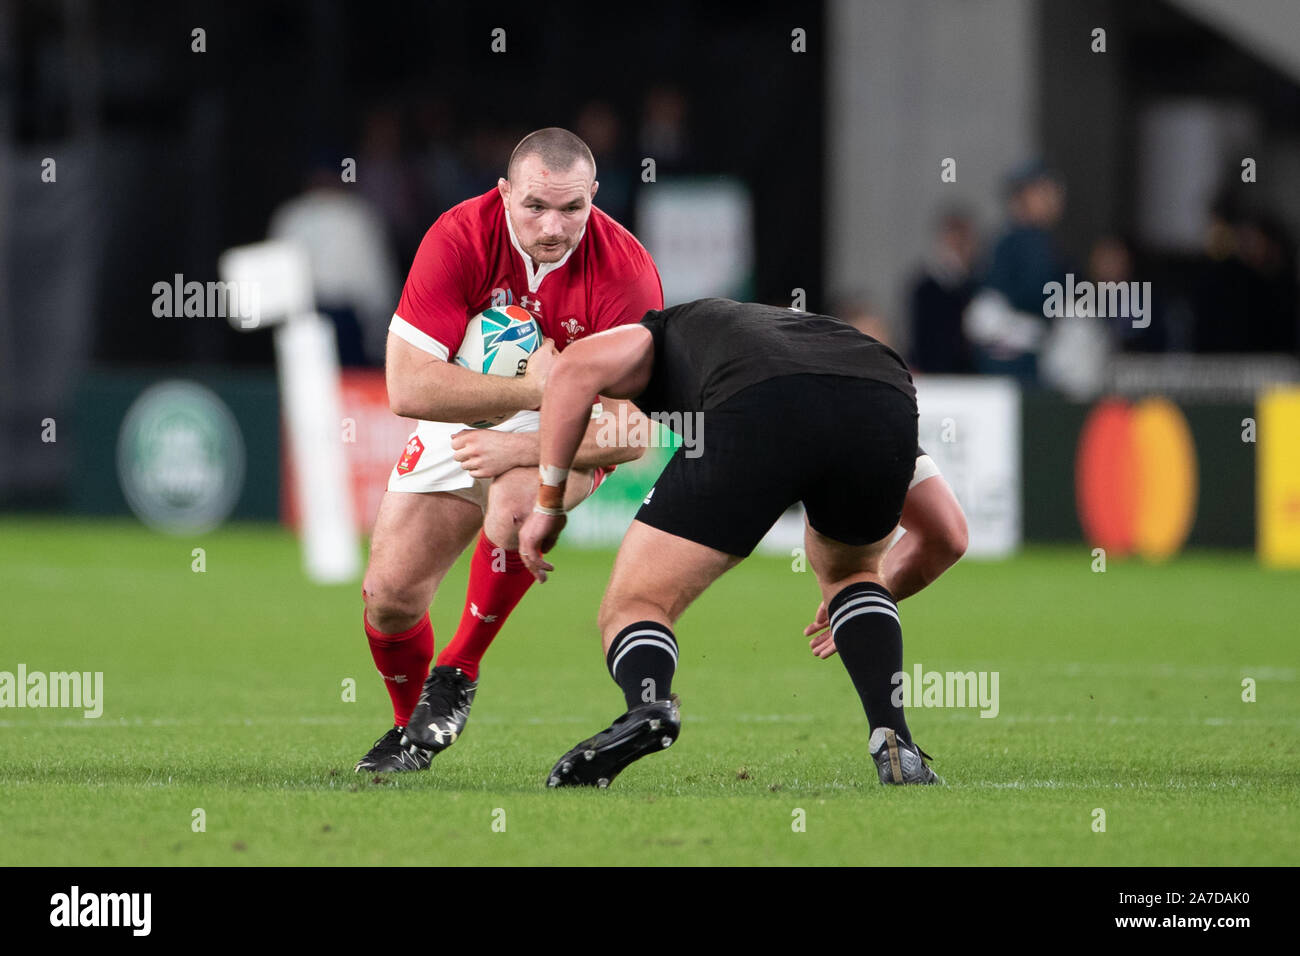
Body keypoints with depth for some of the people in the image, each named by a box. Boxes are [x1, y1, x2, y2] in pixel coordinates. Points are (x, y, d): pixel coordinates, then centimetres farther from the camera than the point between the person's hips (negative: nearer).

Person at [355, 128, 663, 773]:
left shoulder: (625, 271, -26)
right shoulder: (459, 238, -24)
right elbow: (408, 385, -29)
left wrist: (522, 448, -36)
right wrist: (532, 387, -34)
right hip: (463, 421, 2)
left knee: (517, 499, -36)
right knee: (389, 594, -6)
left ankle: (457, 673, -13)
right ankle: (412, 729, 27)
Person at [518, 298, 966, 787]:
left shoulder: (664, 332, 39)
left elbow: (580, 367, 13)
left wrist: (548, 504, 19)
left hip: (758, 413, -4)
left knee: (632, 607, 10)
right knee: (849, 571, 35)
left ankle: (647, 703, -24)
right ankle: (894, 743, 14)